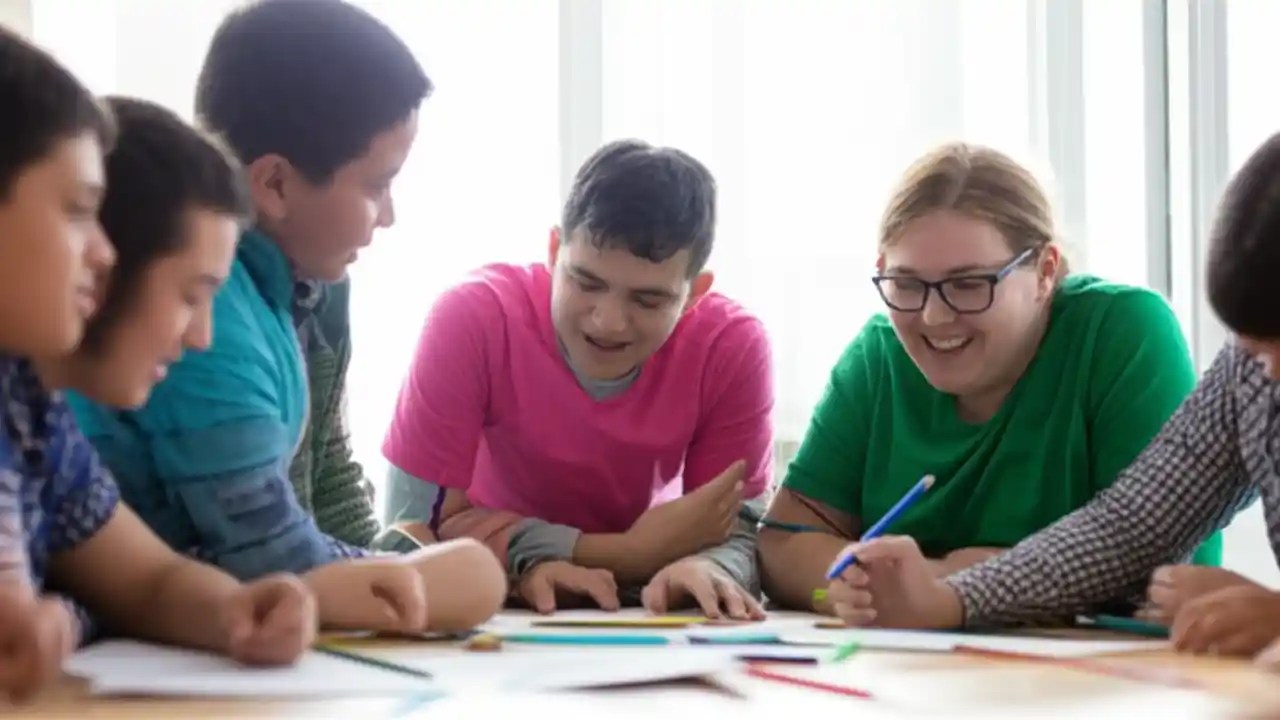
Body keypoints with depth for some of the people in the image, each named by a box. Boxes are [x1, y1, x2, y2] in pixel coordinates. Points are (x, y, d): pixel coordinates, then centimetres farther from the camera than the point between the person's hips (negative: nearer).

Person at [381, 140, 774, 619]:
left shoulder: (731, 346, -20)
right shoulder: (474, 318, -25)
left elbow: (738, 532, -14)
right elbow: (416, 527, -23)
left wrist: (706, 569, -38)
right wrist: (631, 551, -28)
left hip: (636, 619, 1)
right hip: (491, 616, -1)